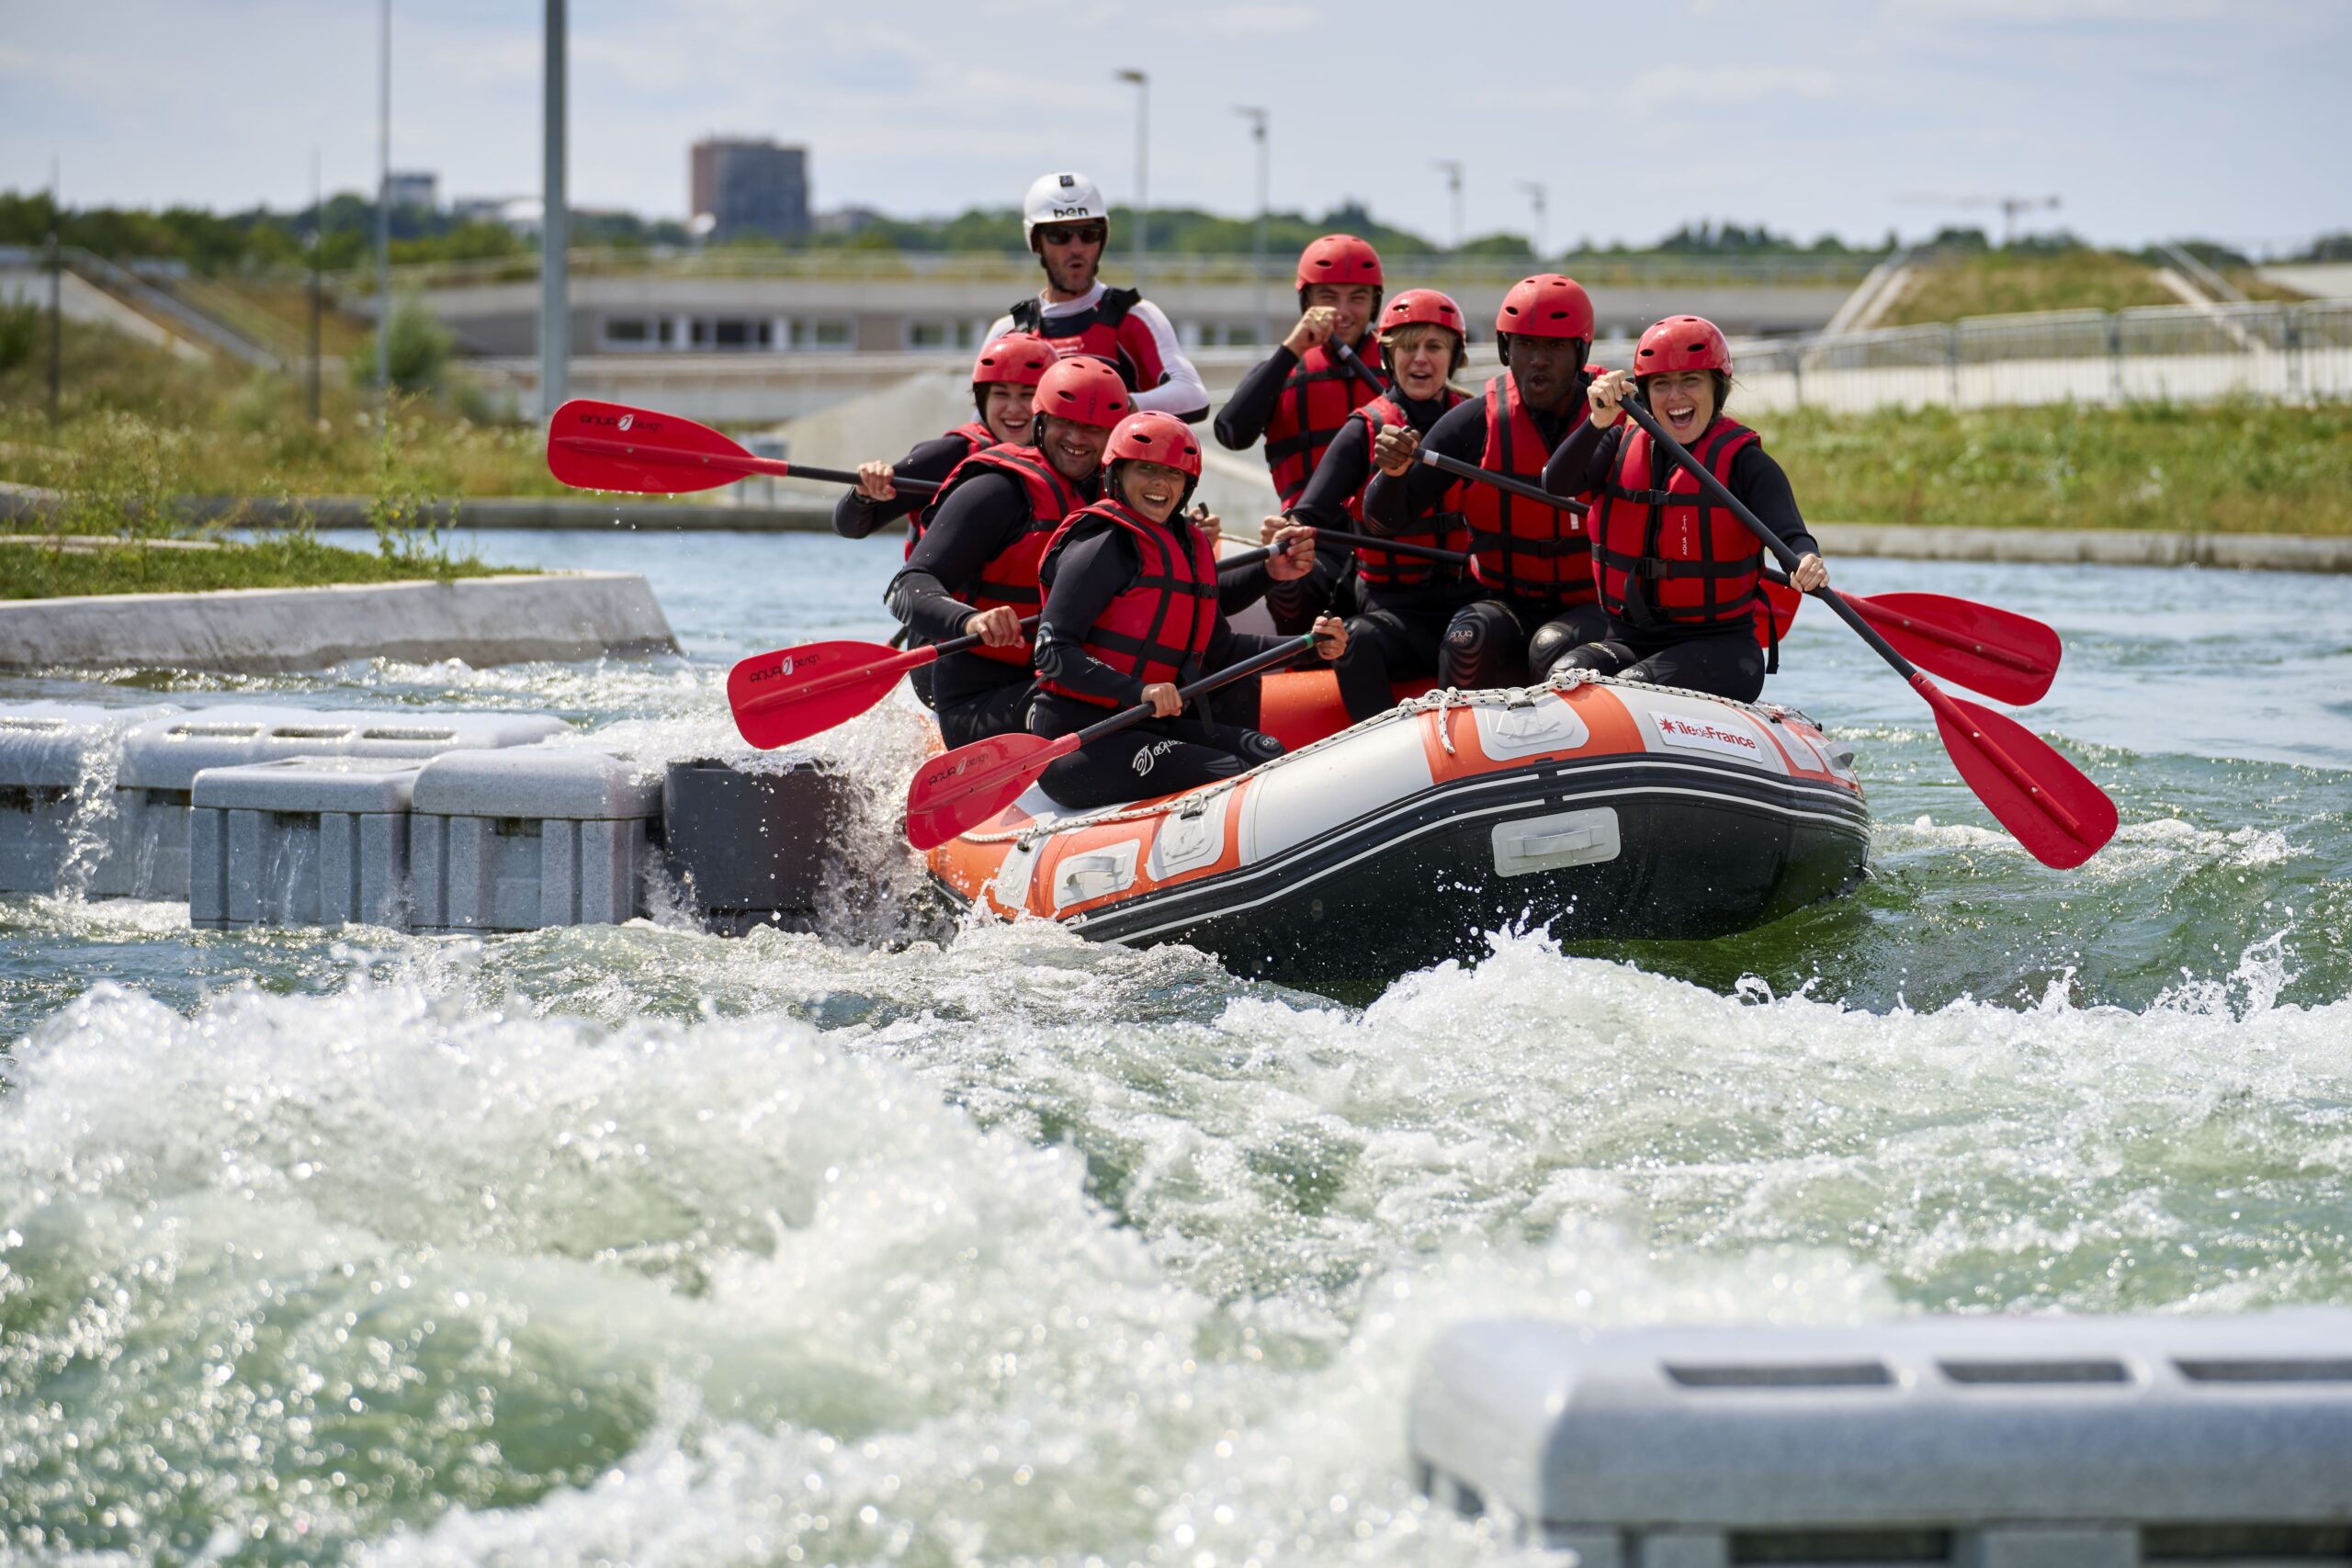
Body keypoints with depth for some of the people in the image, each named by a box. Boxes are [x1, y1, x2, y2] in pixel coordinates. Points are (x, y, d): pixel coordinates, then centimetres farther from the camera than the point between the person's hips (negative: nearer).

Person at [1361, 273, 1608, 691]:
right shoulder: (1475, 424, -2)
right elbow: (1382, 523, -5)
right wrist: (1392, 472, -25)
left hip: (1593, 610, -1)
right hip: (1507, 605, 1)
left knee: (1555, 646, -34)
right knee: (1471, 637, -32)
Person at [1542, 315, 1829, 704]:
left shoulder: (1744, 463, -3)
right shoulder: (1623, 447, 8)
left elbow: (1789, 534, -18)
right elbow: (1555, 482, -11)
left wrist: (1808, 564, -43)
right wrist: (1599, 422, -29)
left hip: (1718, 649, -3)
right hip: (1628, 640, 4)